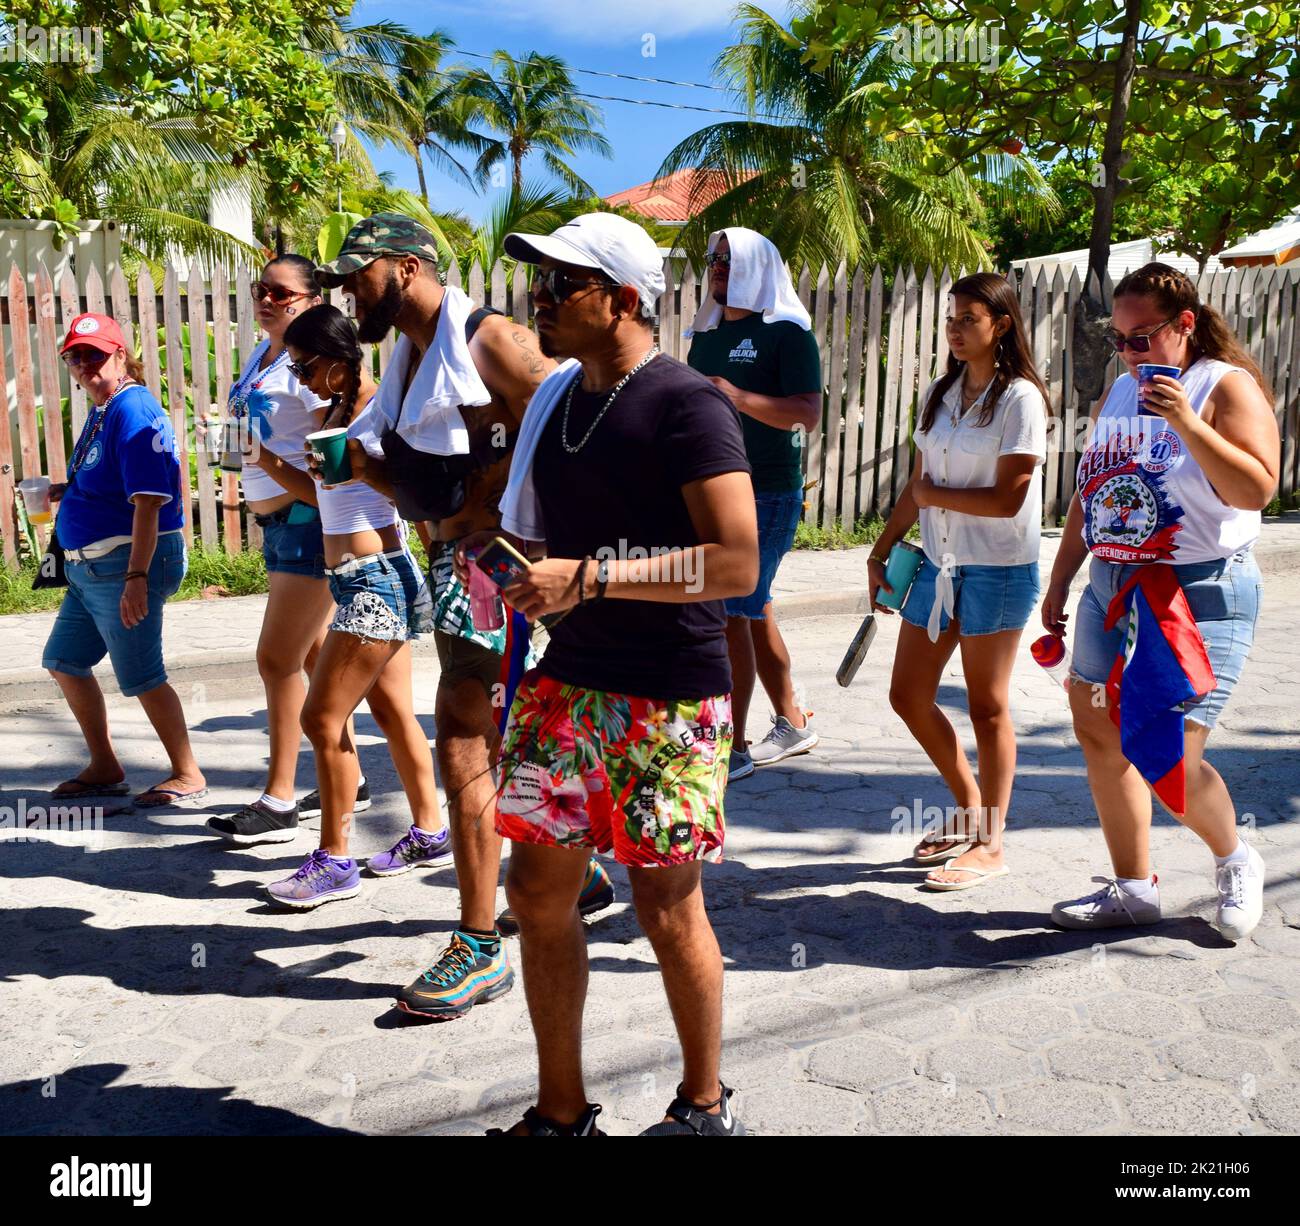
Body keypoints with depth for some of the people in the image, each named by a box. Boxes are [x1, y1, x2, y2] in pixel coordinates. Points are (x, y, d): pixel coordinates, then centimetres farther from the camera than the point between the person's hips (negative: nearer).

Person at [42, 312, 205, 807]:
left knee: (141, 677, -2)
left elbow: (147, 500, -24)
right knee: (64, 662, 18)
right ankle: (104, 768, 31)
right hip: (90, 567, 11)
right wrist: (67, 491, 8)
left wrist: (136, 577, -28)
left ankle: (187, 775, 13)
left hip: (127, 562, -11)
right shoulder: (101, 411, 14)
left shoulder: (133, 410, -17)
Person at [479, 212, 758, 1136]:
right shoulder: (558, 397, 12)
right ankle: (561, 1113, 29)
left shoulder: (686, 404, -12)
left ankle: (704, 1108, 30)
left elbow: (737, 564, -21)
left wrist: (590, 577, -23)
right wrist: (517, 567, 9)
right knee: (538, 891, 10)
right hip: (565, 685, 8)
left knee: (667, 910, 5)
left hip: (668, 701, -7)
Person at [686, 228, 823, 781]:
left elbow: (808, 413, -18)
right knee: (753, 612, 13)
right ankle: (792, 724, 27)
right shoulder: (707, 334, 16)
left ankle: (732, 748, -3)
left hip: (766, 493, -8)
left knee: (730, 615, -11)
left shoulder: (787, 332, -7)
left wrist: (736, 395, -29)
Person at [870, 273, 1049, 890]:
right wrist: (881, 554, 9)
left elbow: (1007, 499, -18)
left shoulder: (1019, 398, -11)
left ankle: (989, 844, 18)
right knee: (908, 696, 9)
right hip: (938, 563, 7)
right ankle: (970, 809, 30)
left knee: (987, 707, 3)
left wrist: (933, 494, -7)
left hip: (997, 570, -7)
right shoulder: (940, 393, 9)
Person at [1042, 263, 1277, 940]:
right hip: (1112, 587, 7)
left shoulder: (1227, 387, -6)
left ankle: (1235, 862, 21)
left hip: (1201, 594, -7)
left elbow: (1256, 489, -19)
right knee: (1101, 737, 7)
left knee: (1171, 760, -11)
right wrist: (1059, 581, 17)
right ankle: (1133, 888, 23)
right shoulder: (1119, 391, 14)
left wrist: (1188, 423, -26)